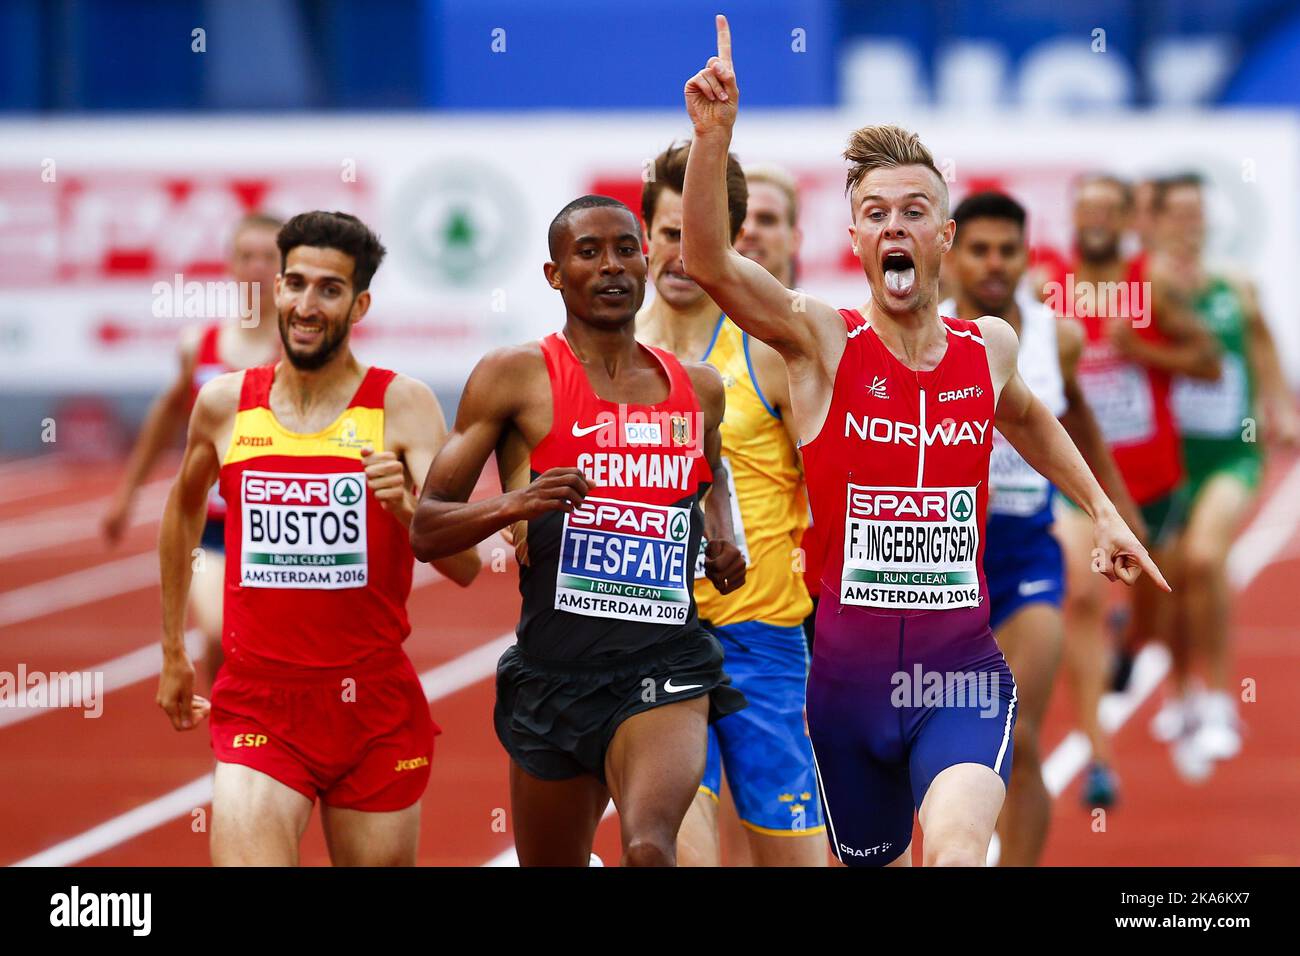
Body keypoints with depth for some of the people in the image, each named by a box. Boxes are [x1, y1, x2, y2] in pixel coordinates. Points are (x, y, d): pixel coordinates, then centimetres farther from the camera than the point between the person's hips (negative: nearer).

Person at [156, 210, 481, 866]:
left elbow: (464, 567, -10)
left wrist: (405, 505, -30)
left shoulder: (404, 405, -4)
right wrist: (173, 654, 27)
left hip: (376, 709, 0)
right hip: (257, 707, 0)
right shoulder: (224, 404, 3)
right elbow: (183, 514, 23)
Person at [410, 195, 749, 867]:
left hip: (665, 667, 0)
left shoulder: (699, 388, 11)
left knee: (650, 848, -30)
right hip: (552, 676, 0)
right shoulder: (514, 376, 0)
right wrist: (513, 504, -20)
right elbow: (425, 530, -1)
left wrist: (723, 540, 14)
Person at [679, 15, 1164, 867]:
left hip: (964, 672, 0)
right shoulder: (821, 342, -5)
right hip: (849, 674, 0)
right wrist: (714, 135, -38)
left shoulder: (989, 346, 4)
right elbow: (708, 260, -24)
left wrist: (1102, 509, 27)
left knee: (957, 851, -28)